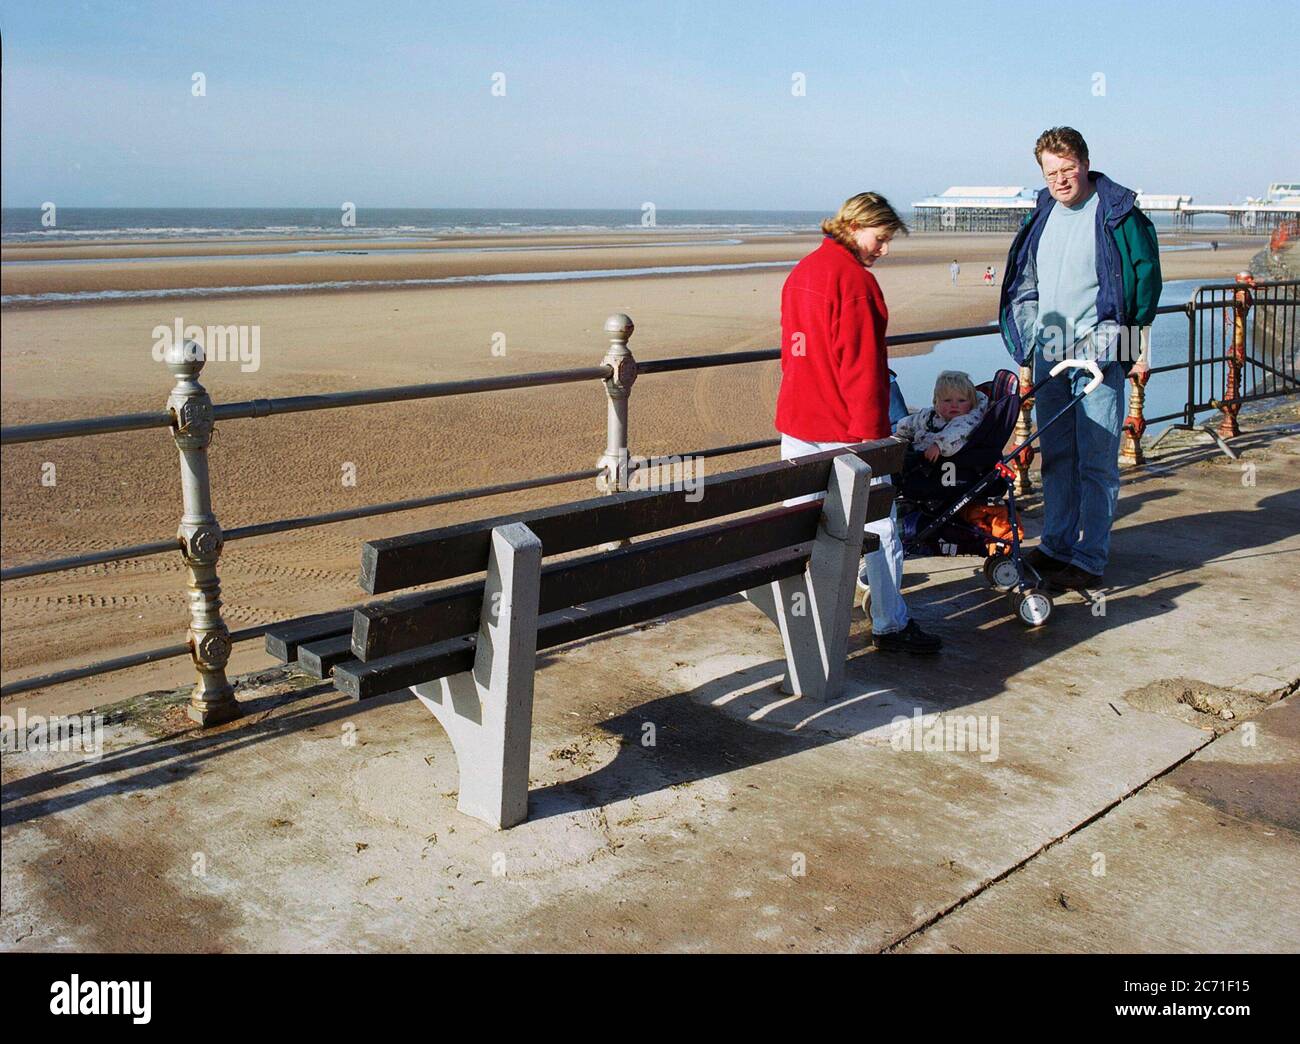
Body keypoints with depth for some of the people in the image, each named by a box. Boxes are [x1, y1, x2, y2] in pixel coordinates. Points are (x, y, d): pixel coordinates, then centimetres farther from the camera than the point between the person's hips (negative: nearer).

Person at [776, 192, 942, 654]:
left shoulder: (802, 272, 13)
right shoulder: (854, 278, -15)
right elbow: (862, 365, -17)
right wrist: (872, 433, -13)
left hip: (796, 424, 9)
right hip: (842, 429, -8)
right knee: (878, 525, 2)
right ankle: (891, 625, 10)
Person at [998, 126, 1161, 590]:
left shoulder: (1117, 213, -6)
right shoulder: (1043, 213, 13)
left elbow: (1146, 277, -5)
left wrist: (1139, 346, -8)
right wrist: (1029, 338, 14)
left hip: (1099, 354, -6)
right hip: (1049, 354, 6)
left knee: (1096, 461, -4)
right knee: (1057, 457, 12)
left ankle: (1090, 559, 2)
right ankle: (1055, 546, 22)